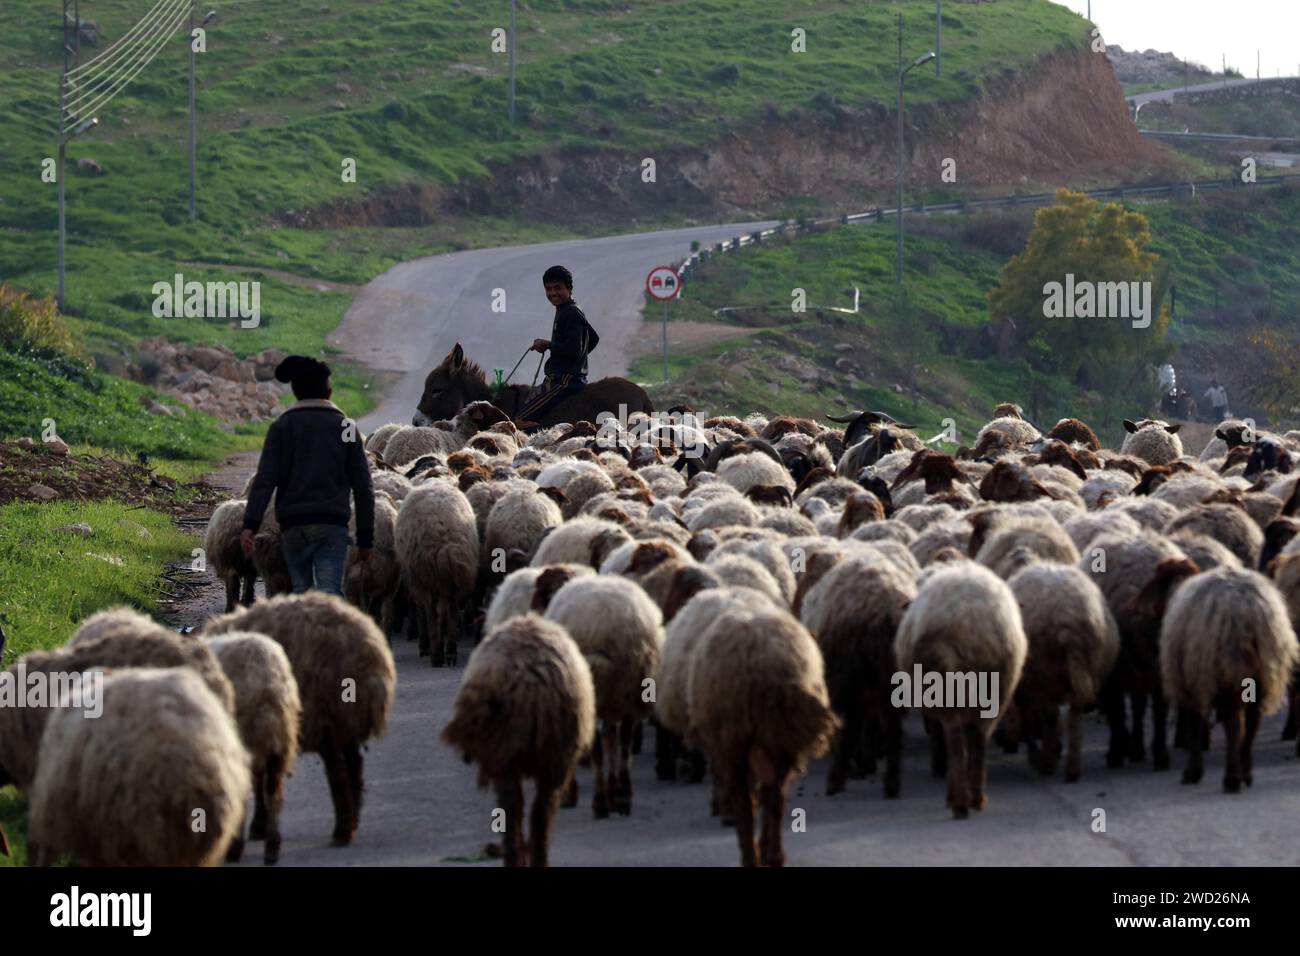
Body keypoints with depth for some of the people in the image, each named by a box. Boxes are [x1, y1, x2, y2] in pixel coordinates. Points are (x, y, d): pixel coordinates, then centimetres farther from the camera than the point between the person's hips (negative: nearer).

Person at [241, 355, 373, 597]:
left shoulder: (281, 427, 6)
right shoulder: (346, 427, 8)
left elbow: (265, 479, -6)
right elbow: (363, 487, 6)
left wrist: (250, 524, -11)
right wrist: (365, 538, 10)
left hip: (293, 525, 1)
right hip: (333, 523, 0)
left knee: (301, 589, 14)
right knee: (330, 592, -10)